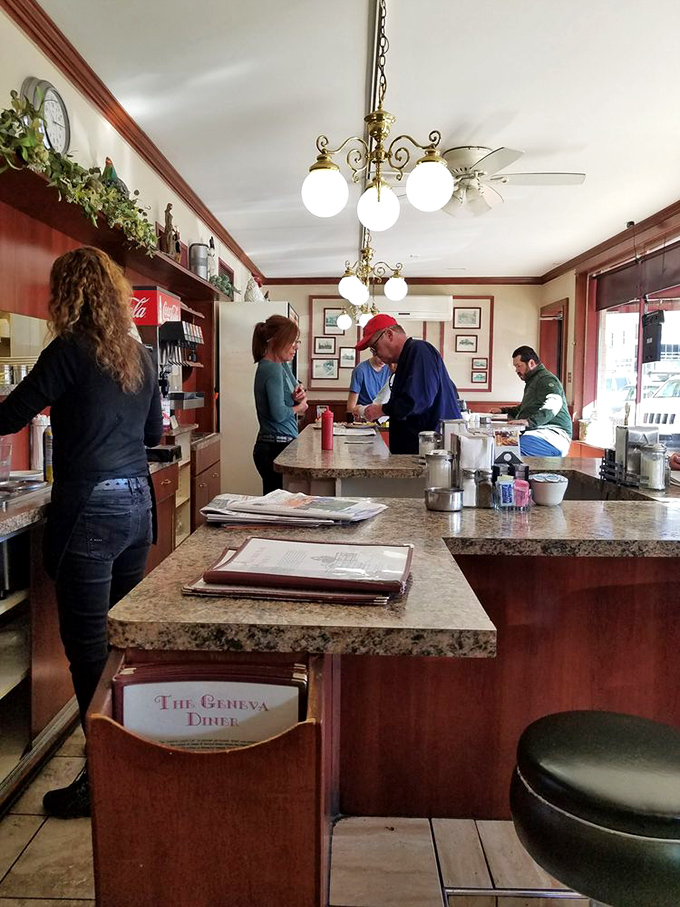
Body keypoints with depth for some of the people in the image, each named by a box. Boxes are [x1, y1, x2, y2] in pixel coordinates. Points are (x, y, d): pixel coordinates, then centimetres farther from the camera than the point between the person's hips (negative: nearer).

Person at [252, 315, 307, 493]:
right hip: (276, 447, -9)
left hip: (282, 445, 9)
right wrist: (298, 407, -3)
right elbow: (279, 414, -22)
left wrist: (299, 396, -1)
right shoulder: (272, 370, -15)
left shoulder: (283, 366, 13)